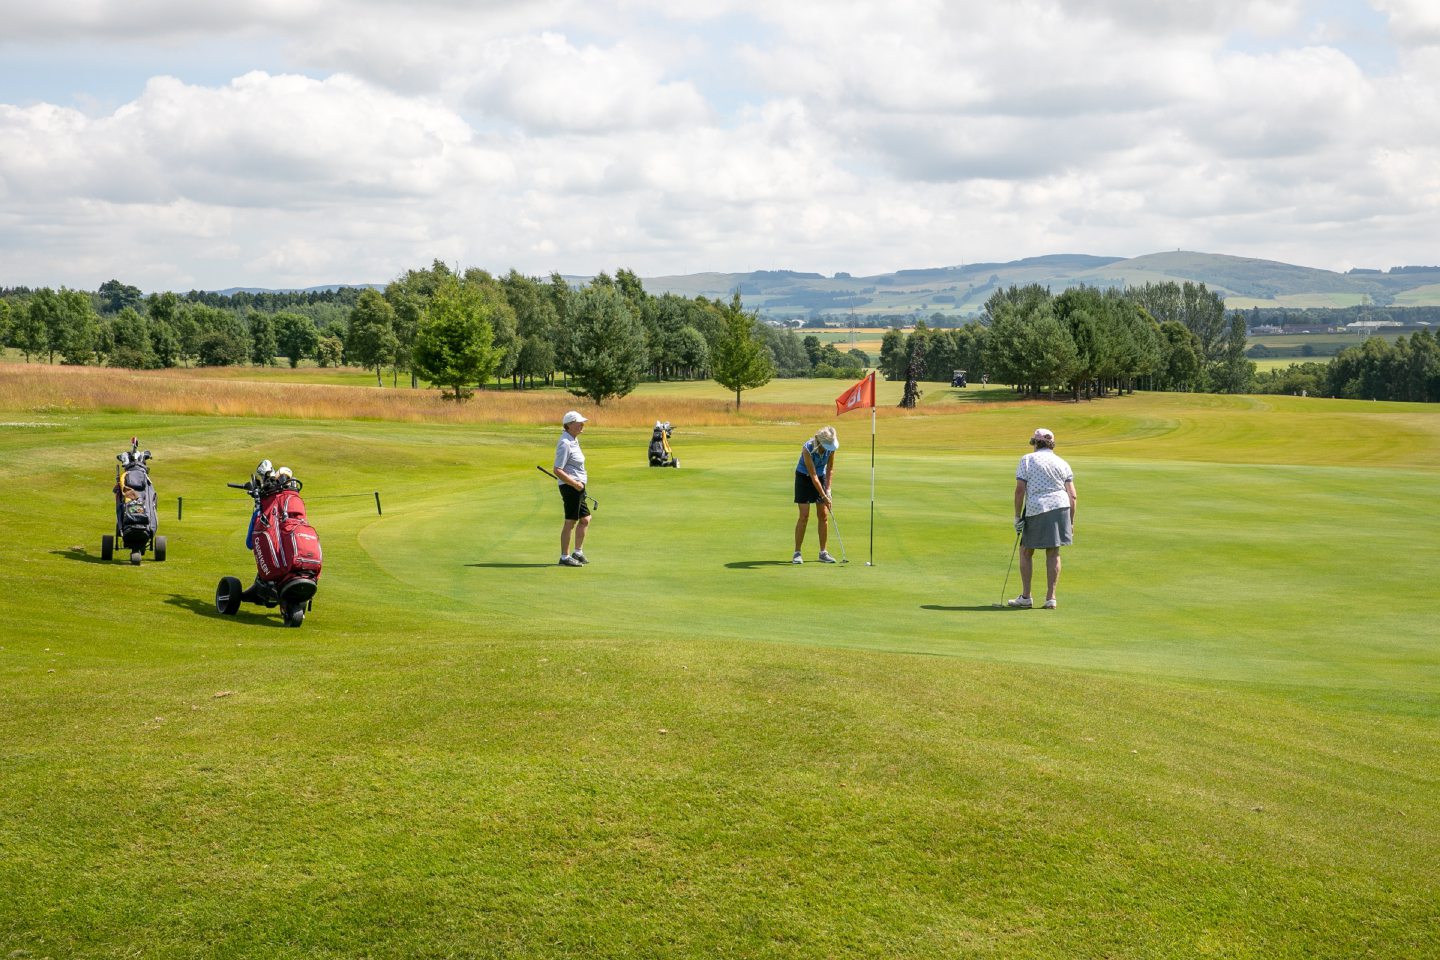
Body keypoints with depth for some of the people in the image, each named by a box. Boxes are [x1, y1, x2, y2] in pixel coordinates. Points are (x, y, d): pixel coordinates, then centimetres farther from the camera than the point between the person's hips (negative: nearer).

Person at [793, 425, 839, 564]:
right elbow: (813, 475, -28)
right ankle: (797, 553, -4)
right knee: (804, 516, -10)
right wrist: (824, 496, -27)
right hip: (804, 478, -4)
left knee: (824, 515, -1)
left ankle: (823, 552, 6)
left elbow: (830, 469, -3)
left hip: (821, 477, 4)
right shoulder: (807, 448, -31)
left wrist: (828, 490, -9)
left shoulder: (830, 447, -17)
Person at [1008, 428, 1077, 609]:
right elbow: (1072, 495, 5)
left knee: (1026, 552, 12)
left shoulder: (1027, 460, 3)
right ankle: (1050, 598, 8)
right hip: (1060, 507, 3)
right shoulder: (1062, 463, 11)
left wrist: (1017, 516, -2)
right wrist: (1071, 522, 10)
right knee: (1053, 554, 9)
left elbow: (1019, 490, -6)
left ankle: (1025, 597, 12)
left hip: (1035, 509, -2)